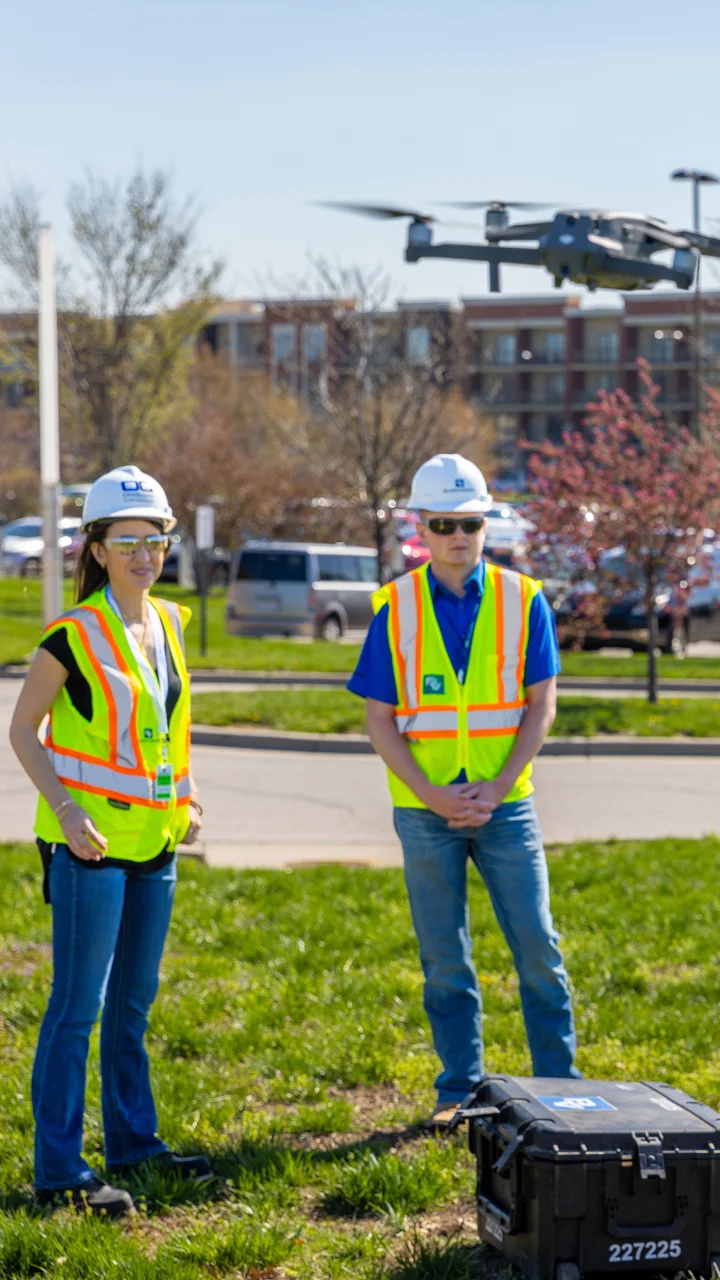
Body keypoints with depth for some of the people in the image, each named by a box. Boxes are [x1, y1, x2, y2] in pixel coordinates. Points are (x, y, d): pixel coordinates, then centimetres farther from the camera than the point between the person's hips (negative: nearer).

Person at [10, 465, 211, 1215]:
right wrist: (66, 810, -17)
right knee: (78, 1006, -6)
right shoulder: (74, 635, -11)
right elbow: (23, 729, -6)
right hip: (89, 841, -7)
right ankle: (58, 1169, -1)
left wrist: (184, 795, 10)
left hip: (155, 841, 7)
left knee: (134, 999, 16)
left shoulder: (171, 624, 8)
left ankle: (133, 1140, 27)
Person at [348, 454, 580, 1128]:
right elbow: (380, 721, -1)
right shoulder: (395, 609, 0)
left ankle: (559, 1084, 11)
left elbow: (540, 707, -1)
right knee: (444, 959, 6)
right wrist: (434, 795, -11)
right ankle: (460, 1088, 17)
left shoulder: (522, 600, 0)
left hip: (505, 805, 0)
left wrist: (495, 788, -11)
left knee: (537, 946, 0)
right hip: (425, 811, 0)